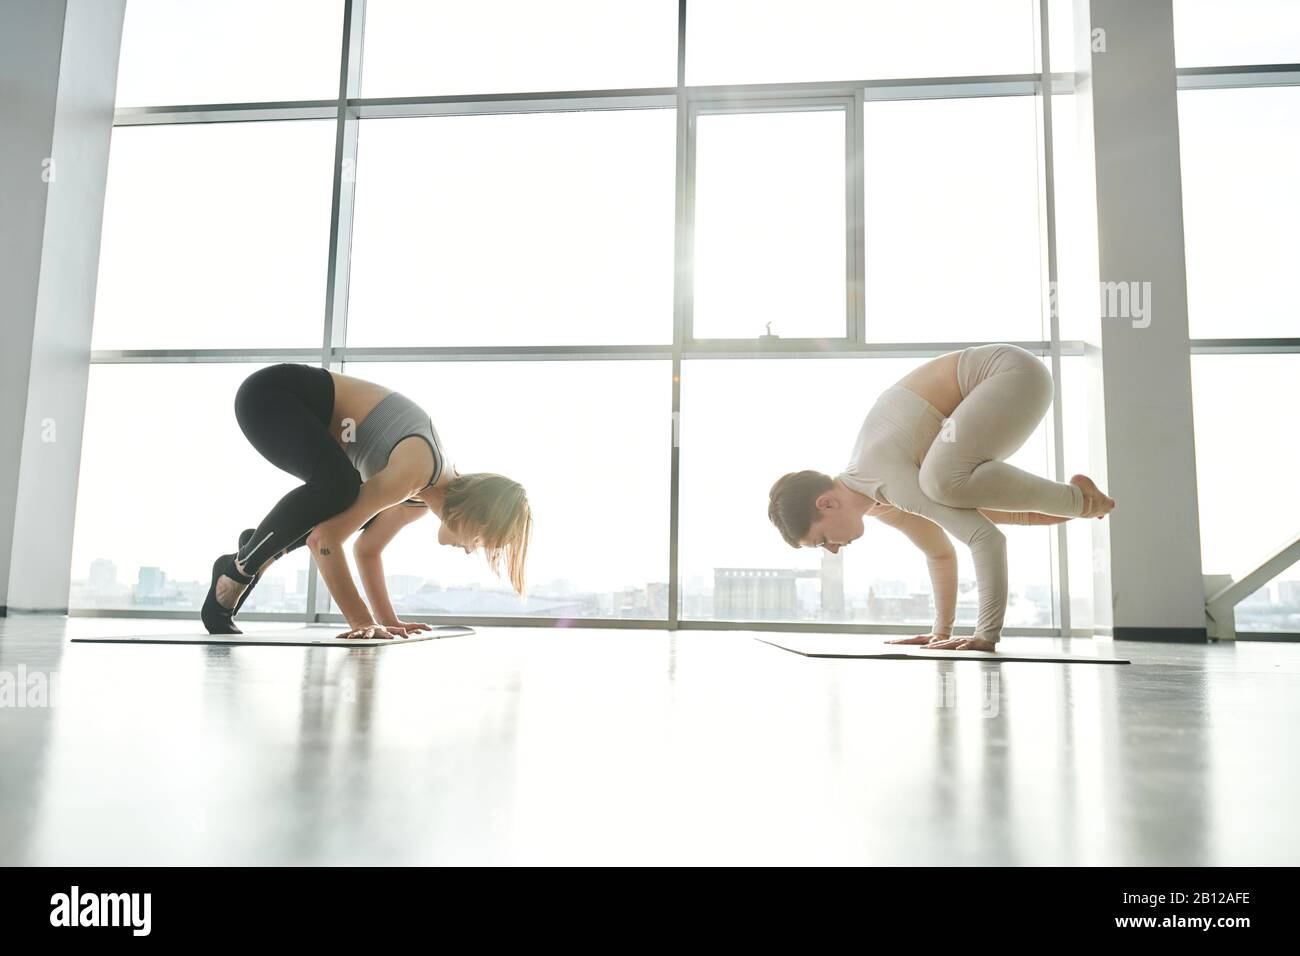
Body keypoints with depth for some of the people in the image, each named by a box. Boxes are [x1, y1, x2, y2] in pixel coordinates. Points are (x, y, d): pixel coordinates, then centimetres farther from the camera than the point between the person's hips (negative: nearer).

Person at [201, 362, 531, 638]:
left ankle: (260, 548, 19)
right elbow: (325, 538, -30)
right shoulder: (415, 470, -28)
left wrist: (388, 620, 7)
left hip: (304, 407, 9)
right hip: (268, 394, -9)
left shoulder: (426, 494, 1)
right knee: (337, 486, -33)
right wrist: (362, 620, -25)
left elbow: (367, 548, 11)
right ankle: (238, 572, -12)